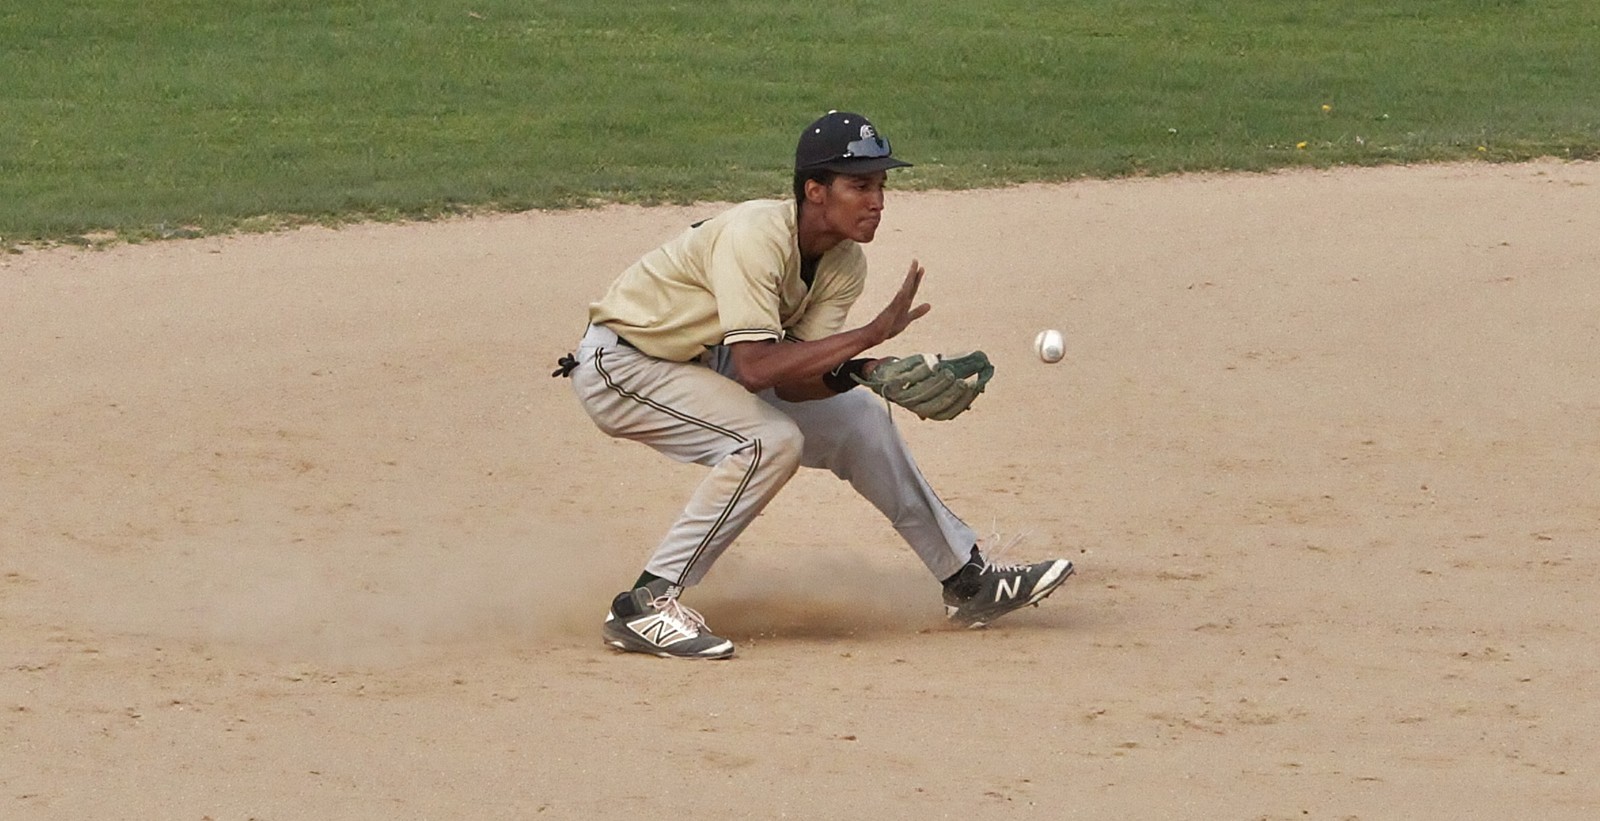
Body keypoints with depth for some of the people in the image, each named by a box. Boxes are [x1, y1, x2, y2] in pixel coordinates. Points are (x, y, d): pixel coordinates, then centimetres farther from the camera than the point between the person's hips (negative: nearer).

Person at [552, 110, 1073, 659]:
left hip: (700, 368, 9)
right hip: (619, 364, -9)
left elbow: (796, 381, -11)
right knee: (771, 440, -28)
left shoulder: (845, 263, -6)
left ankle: (967, 578, 20)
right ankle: (645, 606, -23)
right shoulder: (756, 237, -31)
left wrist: (864, 371, -29)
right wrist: (870, 334, -38)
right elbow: (757, 367, -40)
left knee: (857, 419, 7)